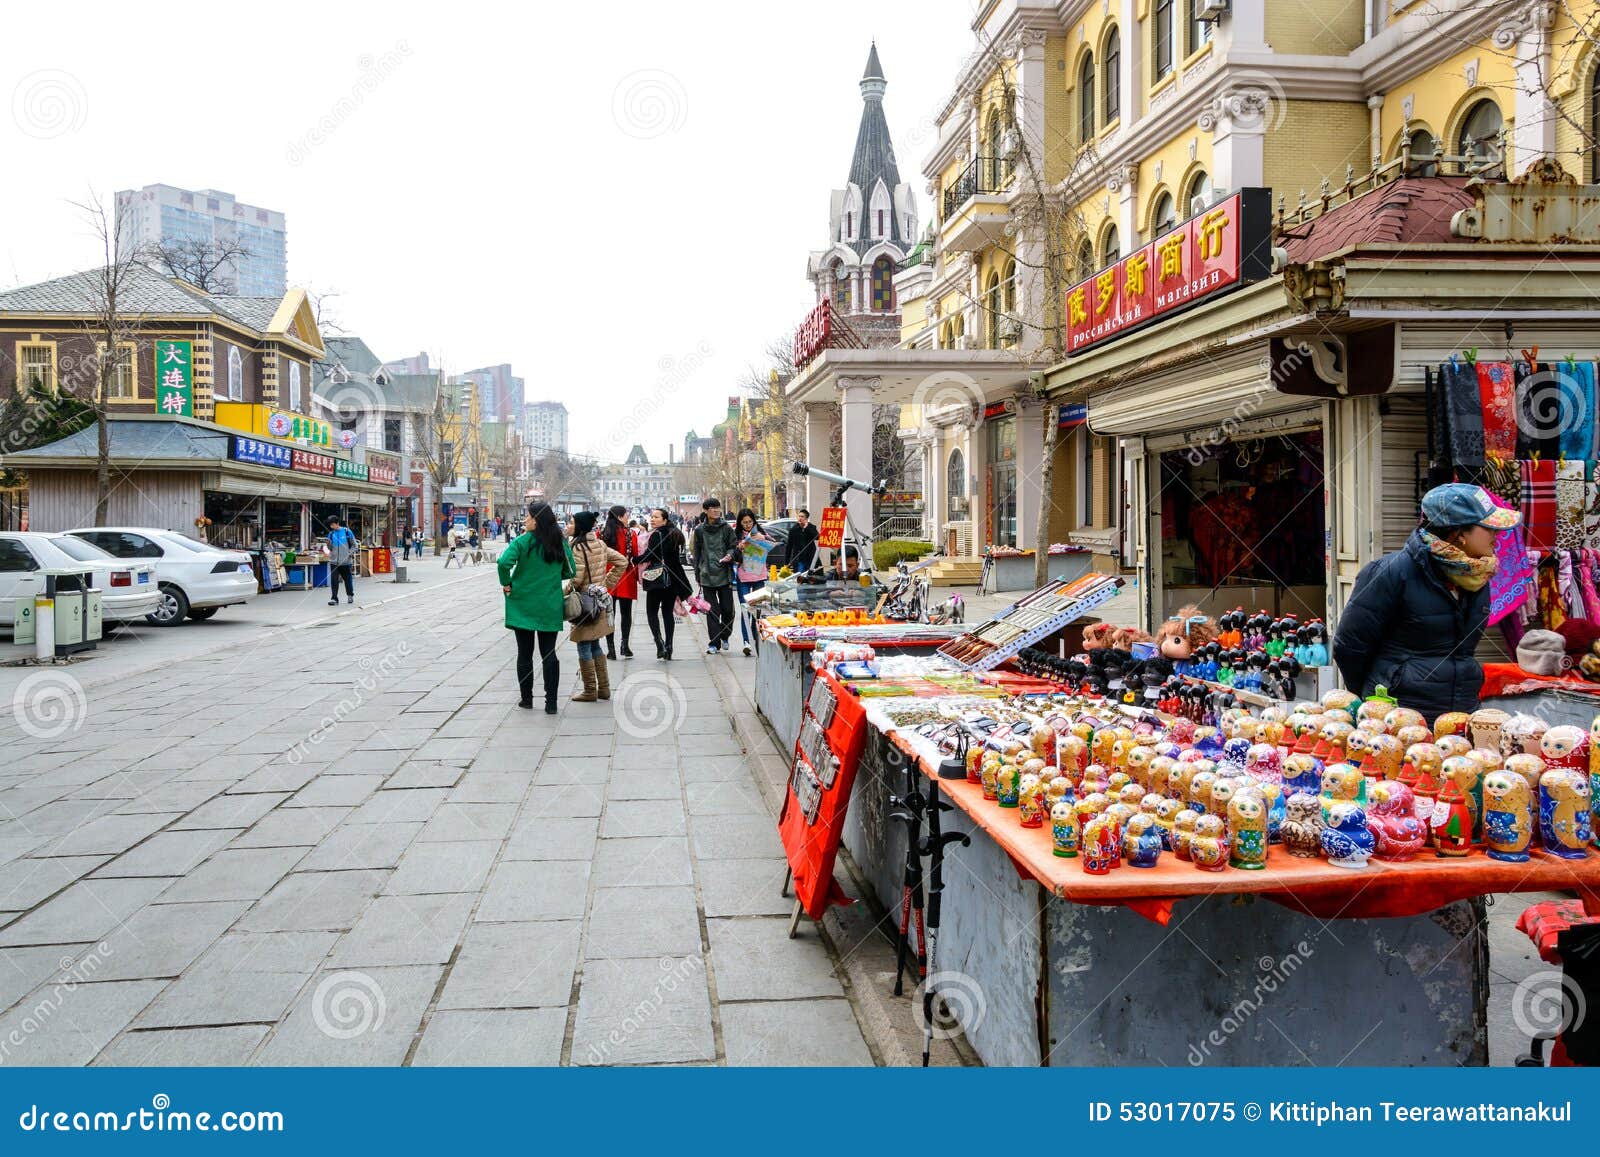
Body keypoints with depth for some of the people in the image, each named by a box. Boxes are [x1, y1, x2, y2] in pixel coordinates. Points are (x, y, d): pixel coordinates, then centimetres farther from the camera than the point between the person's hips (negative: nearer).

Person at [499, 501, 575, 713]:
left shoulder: (523, 541, -11)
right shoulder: (560, 543, 0)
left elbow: (504, 562, -24)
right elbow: (570, 571, 6)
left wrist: (506, 584, -9)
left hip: (523, 604, -3)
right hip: (550, 607, 3)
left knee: (524, 654, 10)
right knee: (549, 654, 7)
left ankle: (526, 699, 19)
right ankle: (551, 703, 5)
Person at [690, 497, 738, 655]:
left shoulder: (726, 528, 3)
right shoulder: (699, 530, 5)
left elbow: (733, 546, 9)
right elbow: (697, 553, 9)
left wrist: (730, 555, -14)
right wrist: (698, 575, 8)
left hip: (724, 574, 0)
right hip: (707, 575, 0)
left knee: (727, 609, 1)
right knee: (712, 610, -1)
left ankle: (725, 636, 25)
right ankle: (714, 642, 4)